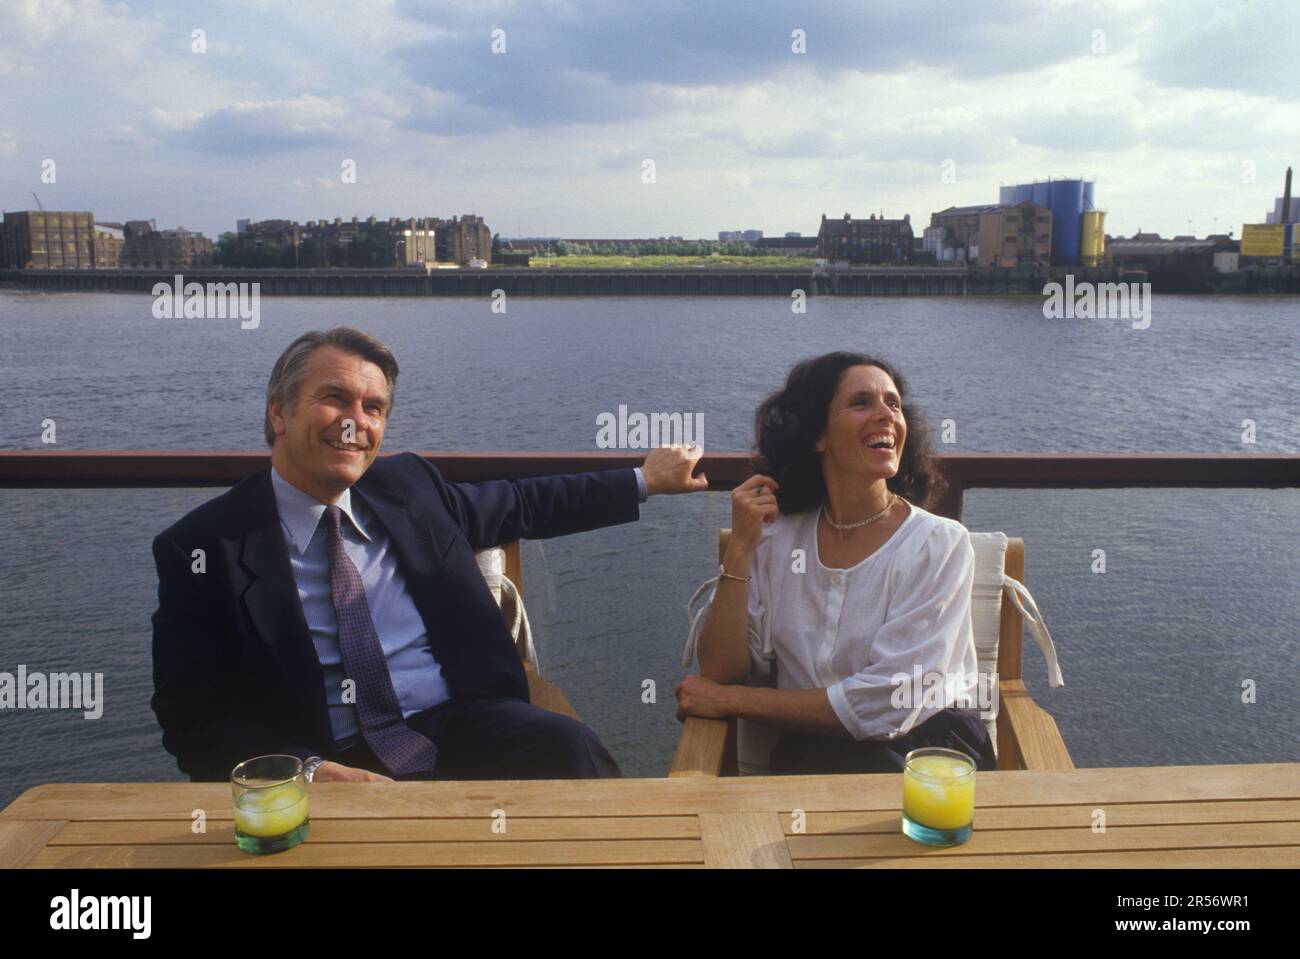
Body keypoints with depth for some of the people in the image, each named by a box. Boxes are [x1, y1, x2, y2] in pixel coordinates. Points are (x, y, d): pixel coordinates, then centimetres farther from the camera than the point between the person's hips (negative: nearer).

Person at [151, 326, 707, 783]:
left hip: (461, 726, 4)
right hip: (328, 761, -3)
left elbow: (522, 505, 28)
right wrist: (307, 769, -18)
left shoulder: (409, 486, 13)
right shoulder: (201, 547, 1)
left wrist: (644, 481, 31)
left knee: (569, 749, -26)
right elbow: (191, 717, -2)